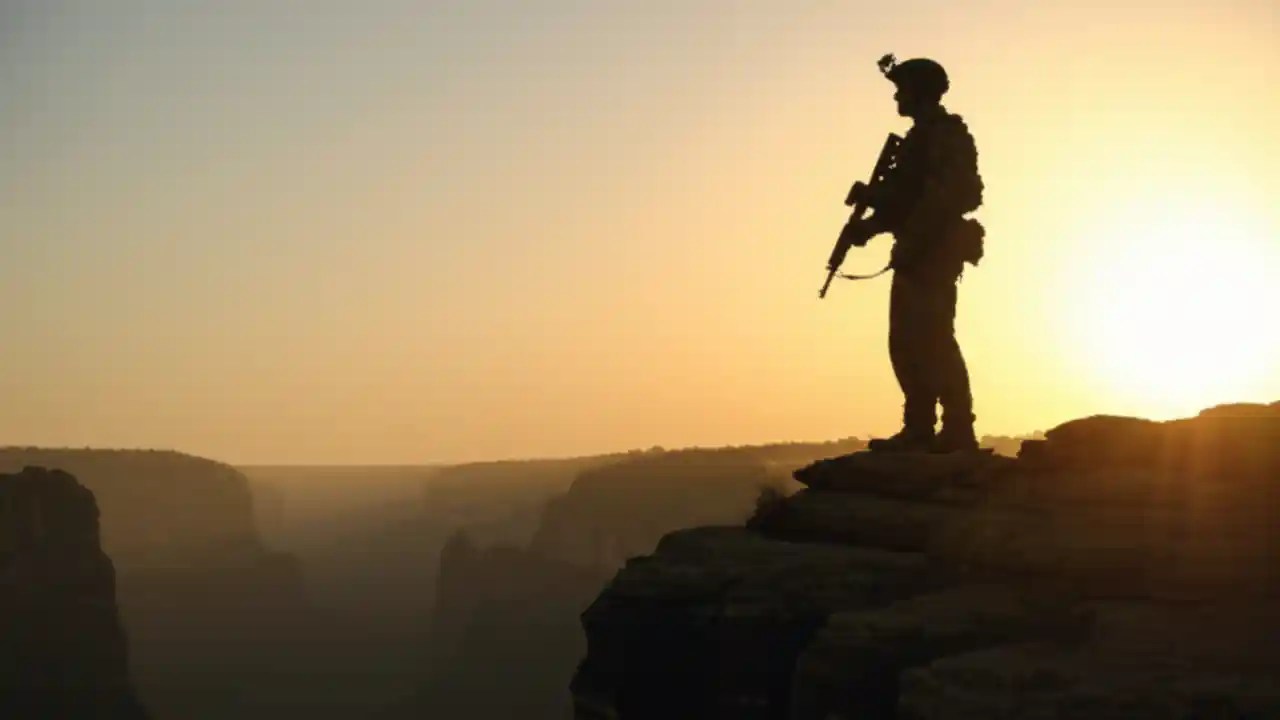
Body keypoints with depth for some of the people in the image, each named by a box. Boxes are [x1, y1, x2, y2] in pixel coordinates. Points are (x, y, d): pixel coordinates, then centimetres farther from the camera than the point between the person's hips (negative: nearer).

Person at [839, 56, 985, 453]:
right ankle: (919, 429, 9)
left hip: (933, 250, -10)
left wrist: (910, 242, -22)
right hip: (922, 252, 10)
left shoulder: (944, 135, -9)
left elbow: (944, 196, -19)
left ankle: (958, 430, -16)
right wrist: (870, 223, 10)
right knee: (909, 340, 8)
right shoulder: (923, 137, 21)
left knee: (931, 339, -14)